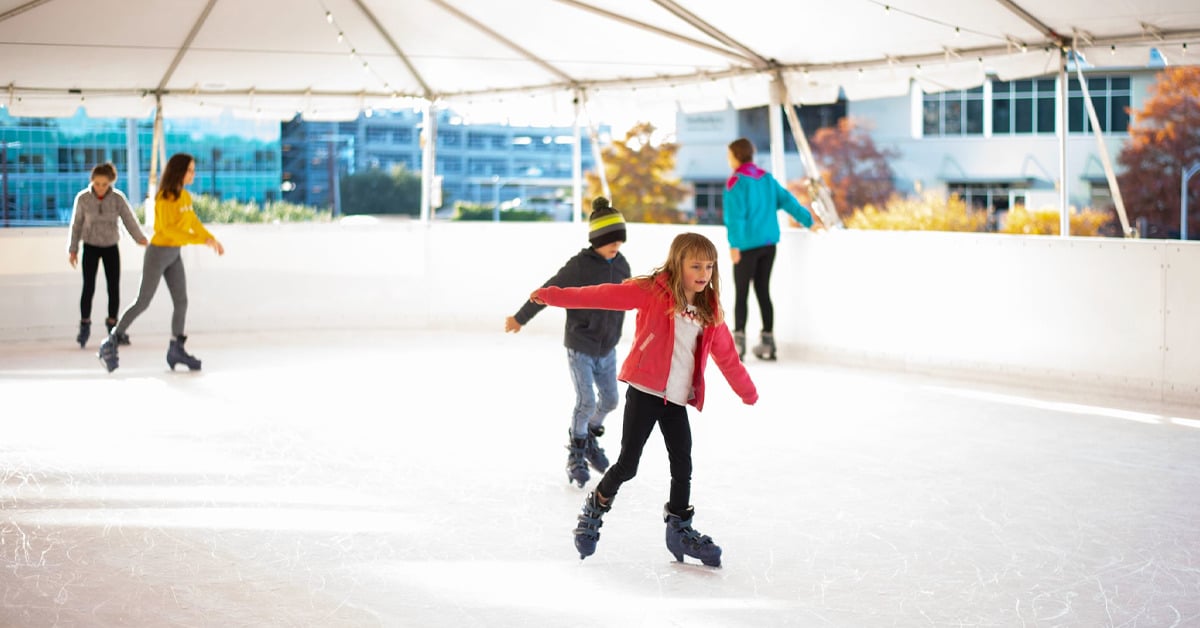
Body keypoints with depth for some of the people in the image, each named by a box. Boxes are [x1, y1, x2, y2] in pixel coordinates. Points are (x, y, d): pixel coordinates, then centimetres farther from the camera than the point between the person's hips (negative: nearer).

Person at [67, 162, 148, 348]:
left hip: (111, 247, 1)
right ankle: (84, 326, 5)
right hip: (90, 247, -1)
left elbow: (129, 220, -15)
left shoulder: (118, 198, -12)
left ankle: (113, 326, 17)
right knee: (88, 288, -10)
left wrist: (141, 238, -30)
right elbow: (76, 224, -2)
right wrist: (73, 249, 0)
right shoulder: (83, 198, -12)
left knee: (114, 288, 0)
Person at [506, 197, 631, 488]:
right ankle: (576, 455, 11)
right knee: (586, 402, -9)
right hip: (580, 346, -6)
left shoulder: (622, 265, 0)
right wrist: (520, 318, -3)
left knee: (610, 400, 9)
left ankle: (590, 436, 37)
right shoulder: (580, 265, -18)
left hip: (607, 348, 6)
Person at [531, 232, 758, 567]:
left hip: (677, 400, 5)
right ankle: (595, 510, 23)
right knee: (627, 464, -3)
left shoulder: (709, 311, 6)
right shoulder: (653, 292, -9)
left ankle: (680, 529, 27)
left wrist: (748, 392, 22)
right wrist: (554, 295, -21)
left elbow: (726, 354, 15)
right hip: (644, 392, -5)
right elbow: (606, 295, -15)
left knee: (683, 466, 8)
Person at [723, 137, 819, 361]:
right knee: (763, 291, 12)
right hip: (768, 243, 6)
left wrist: (734, 244, -19)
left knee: (741, 293, -2)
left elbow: (735, 215, -17)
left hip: (747, 245, -6)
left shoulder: (736, 182, -10)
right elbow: (787, 200, 10)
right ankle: (767, 342, 14)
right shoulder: (766, 178, 9)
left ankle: (738, 343, -6)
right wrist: (808, 221, 18)